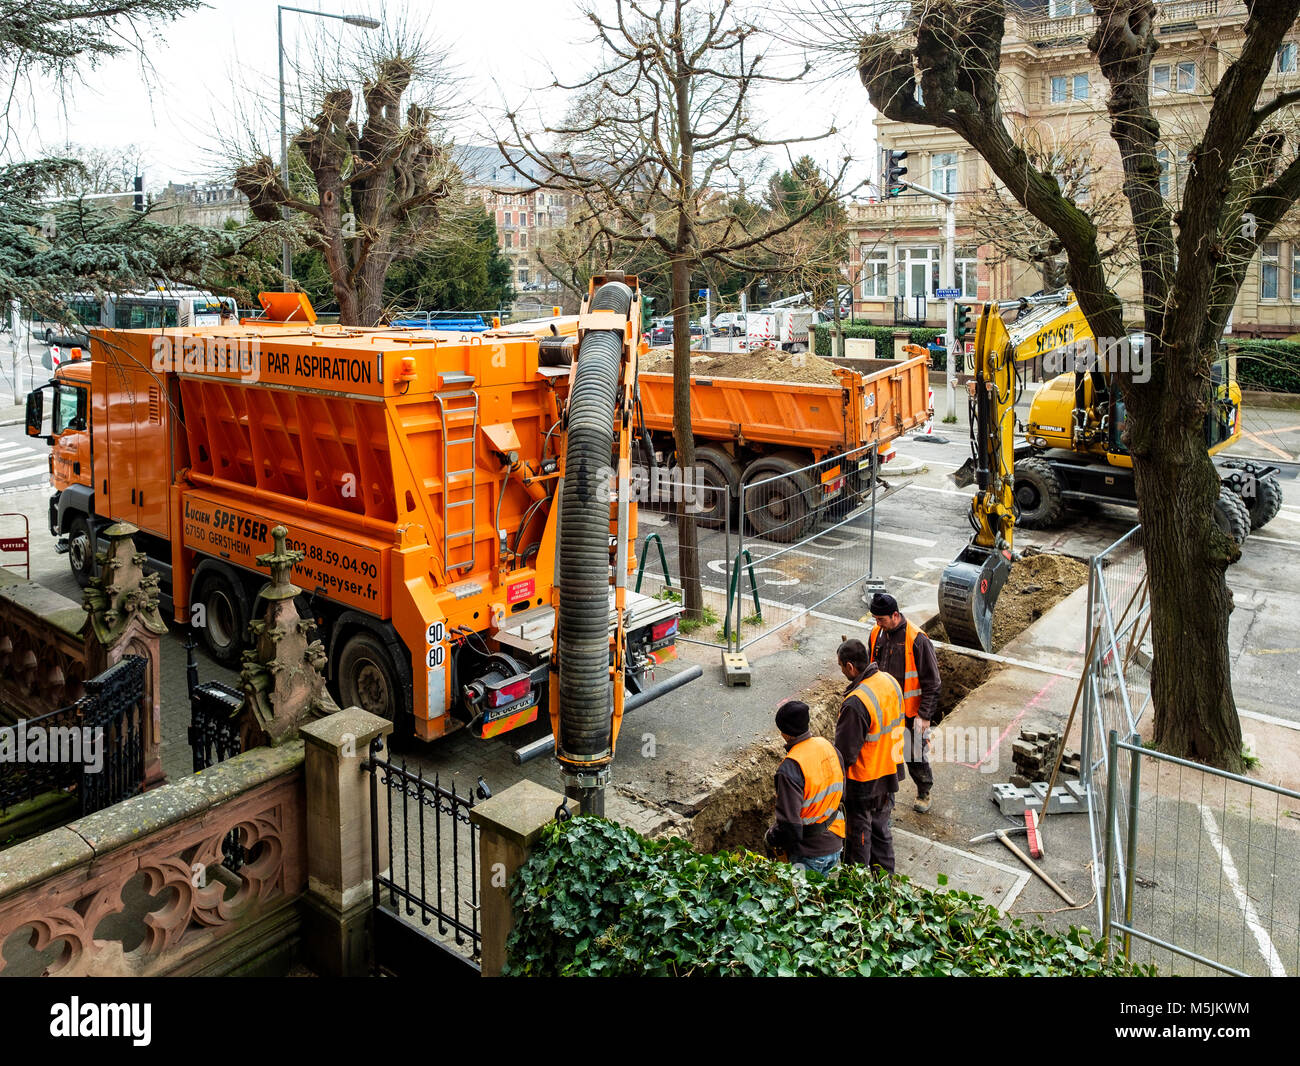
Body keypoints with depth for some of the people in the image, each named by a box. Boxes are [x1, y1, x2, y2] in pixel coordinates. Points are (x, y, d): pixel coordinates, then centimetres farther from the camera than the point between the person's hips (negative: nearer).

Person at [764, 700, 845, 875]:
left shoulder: (790, 768, -27)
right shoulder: (828, 746, -3)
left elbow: (789, 822, -26)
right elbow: (843, 793, 10)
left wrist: (772, 838, -7)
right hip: (835, 845, 7)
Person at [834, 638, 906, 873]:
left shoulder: (856, 703, -31)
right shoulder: (890, 682, -5)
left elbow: (845, 752, -24)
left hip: (863, 783, -8)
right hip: (889, 774, 8)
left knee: (858, 836, 10)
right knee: (881, 829, 24)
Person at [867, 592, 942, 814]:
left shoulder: (917, 640, -18)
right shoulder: (876, 635, 1)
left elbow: (932, 683, -13)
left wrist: (925, 715, -14)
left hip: (910, 712, -5)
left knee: (915, 756, 8)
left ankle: (924, 793, 33)